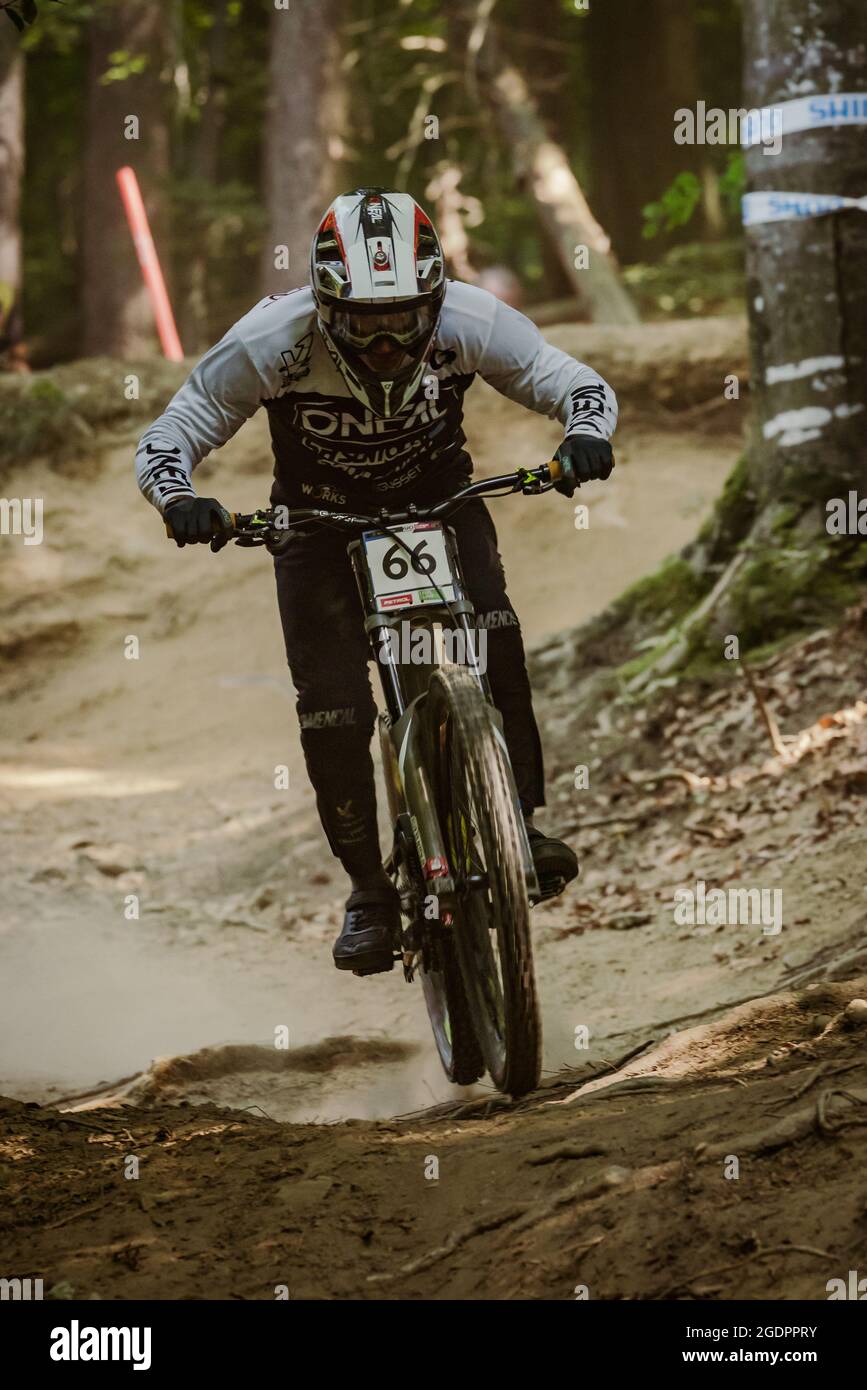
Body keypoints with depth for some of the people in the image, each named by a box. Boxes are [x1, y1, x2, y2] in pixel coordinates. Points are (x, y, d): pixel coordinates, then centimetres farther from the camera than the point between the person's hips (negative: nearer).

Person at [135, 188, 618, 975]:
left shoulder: (469, 323, -27)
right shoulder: (271, 342, -30)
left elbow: (577, 384, -17)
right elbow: (166, 438, -21)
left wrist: (586, 435, -40)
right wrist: (181, 501, -43)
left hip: (438, 497, 1)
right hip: (320, 519, 0)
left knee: (490, 633, -27)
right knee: (331, 714, -9)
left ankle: (520, 819, -14)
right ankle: (368, 889, 9)